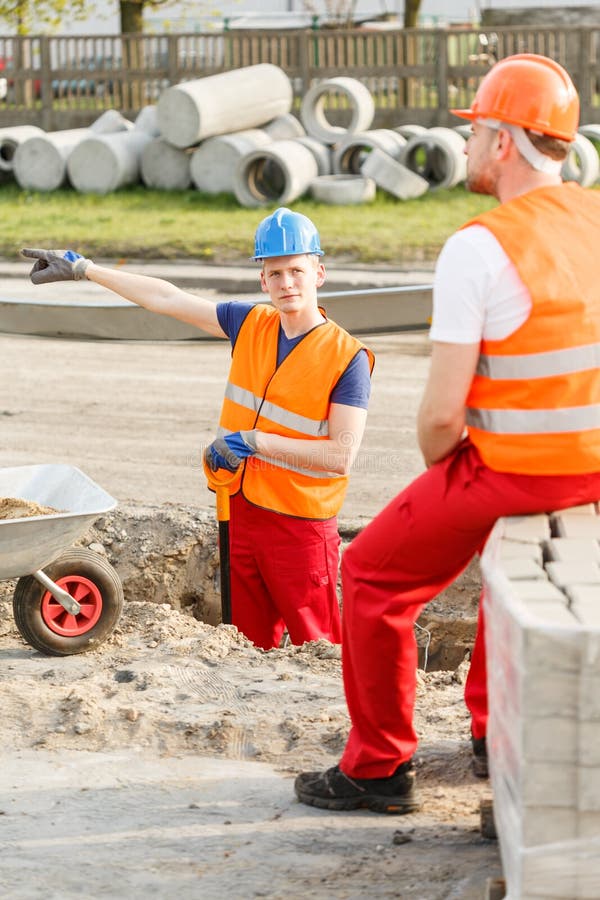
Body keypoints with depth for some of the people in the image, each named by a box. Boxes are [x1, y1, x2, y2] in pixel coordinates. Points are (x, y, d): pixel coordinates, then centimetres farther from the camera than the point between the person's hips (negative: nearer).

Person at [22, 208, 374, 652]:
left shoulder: (346, 357, -13)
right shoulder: (250, 325, 5)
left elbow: (342, 455, -18)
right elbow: (167, 299, 11)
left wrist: (256, 441, -19)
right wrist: (83, 268, 13)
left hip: (301, 527, -6)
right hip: (241, 512, 6)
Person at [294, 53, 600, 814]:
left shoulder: (476, 248, -19)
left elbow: (442, 412, -19)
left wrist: (436, 463, 3)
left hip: (507, 468, -7)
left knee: (374, 577, 13)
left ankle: (379, 769, 17)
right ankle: (497, 734, 41)